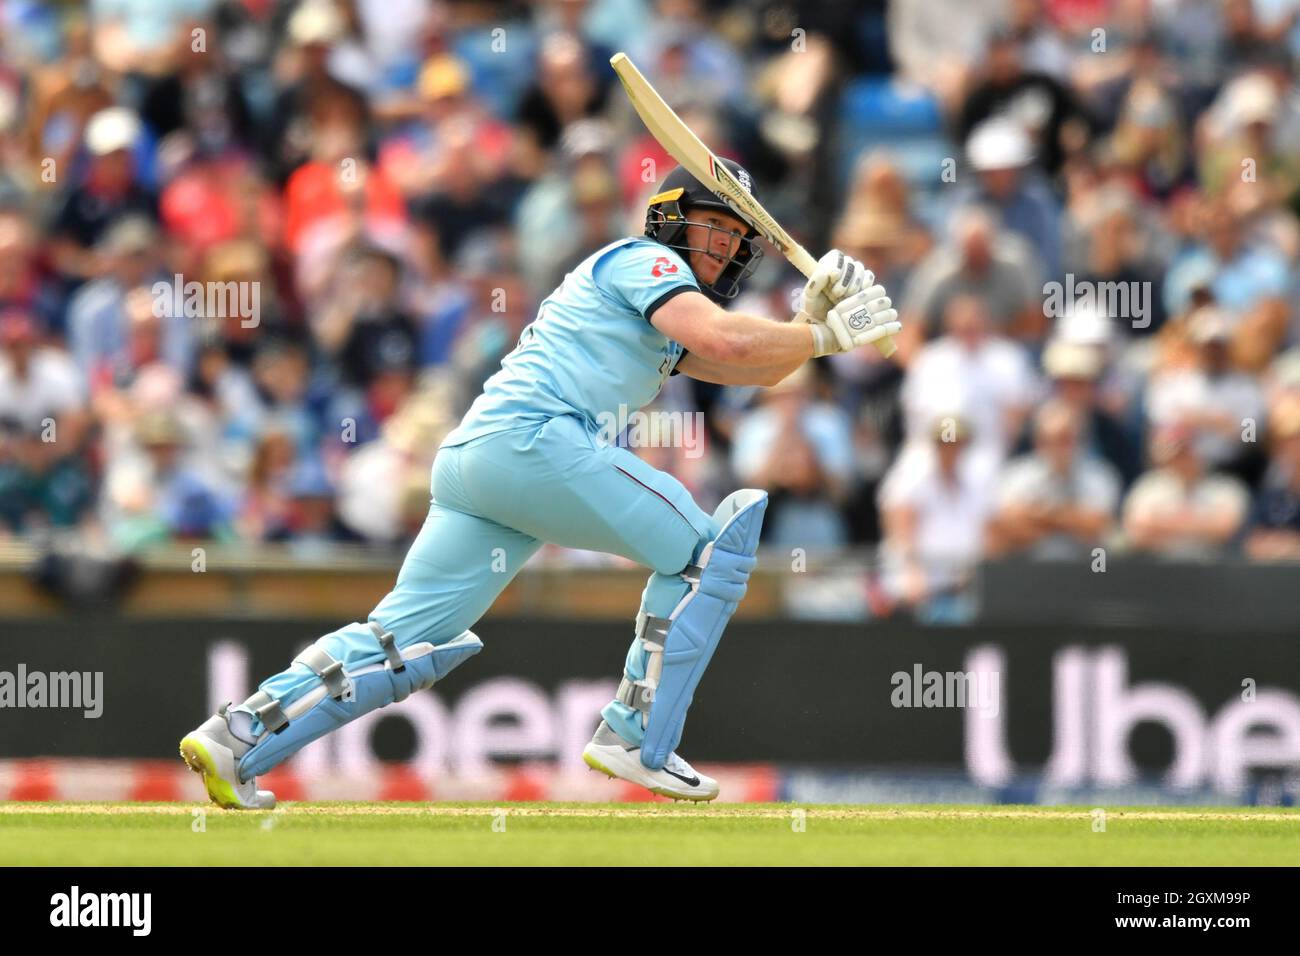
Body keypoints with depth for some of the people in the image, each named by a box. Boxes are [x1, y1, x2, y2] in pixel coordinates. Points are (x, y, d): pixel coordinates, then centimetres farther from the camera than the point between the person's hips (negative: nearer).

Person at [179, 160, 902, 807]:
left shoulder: (668, 314, 33)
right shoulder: (646, 261, 3)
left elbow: (756, 371, 28)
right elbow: (728, 341, -12)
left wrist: (815, 316, 13)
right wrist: (824, 336, -1)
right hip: (531, 436, -10)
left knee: (407, 641, 2)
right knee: (704, 546, -2)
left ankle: (237, 741, -6)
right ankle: (636, 741, -7)